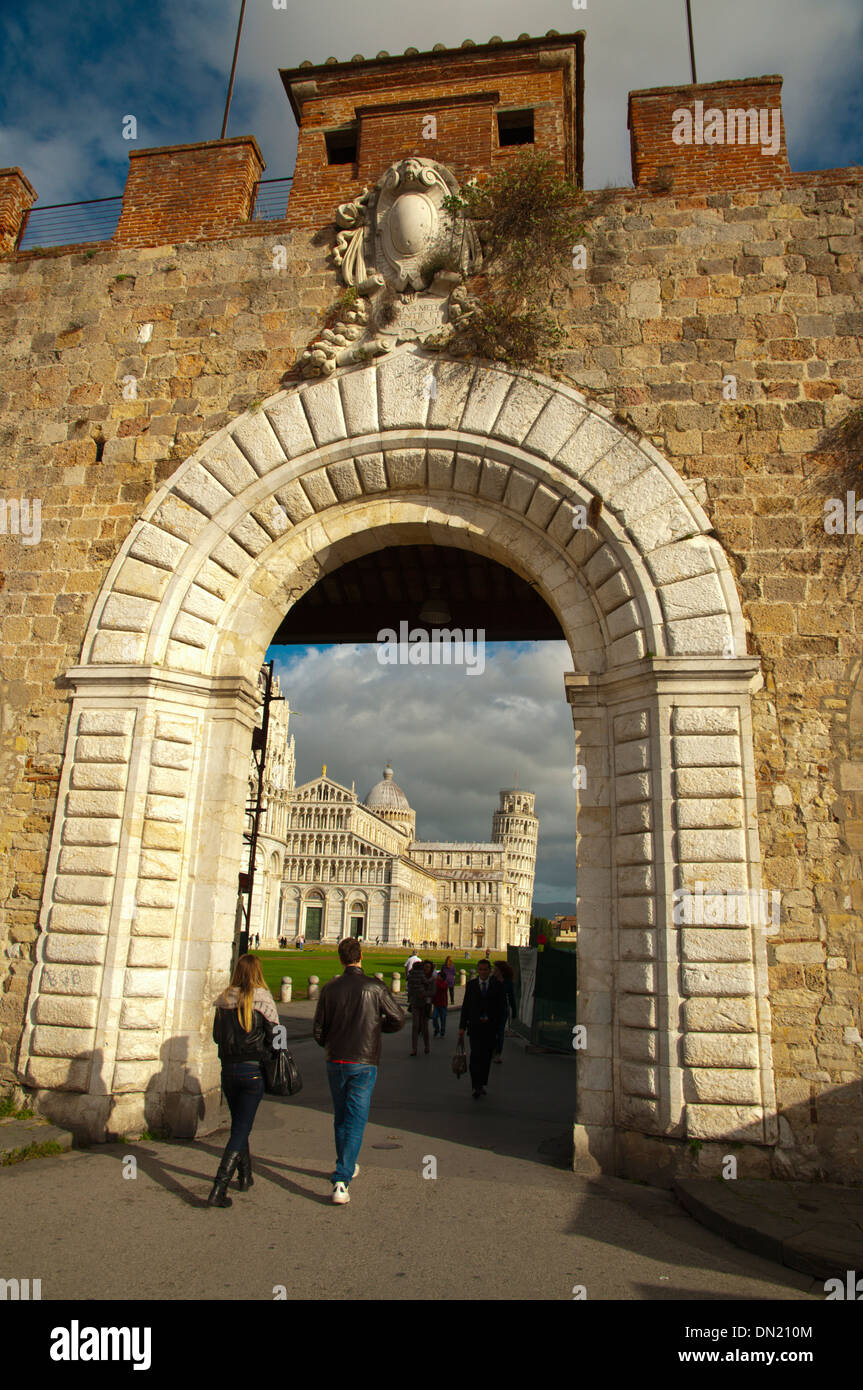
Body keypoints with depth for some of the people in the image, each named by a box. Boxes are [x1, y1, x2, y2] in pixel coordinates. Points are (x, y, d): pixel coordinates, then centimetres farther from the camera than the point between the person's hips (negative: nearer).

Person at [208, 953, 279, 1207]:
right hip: (253, 1069, -4)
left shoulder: (223, 1000, -1)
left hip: (228, 1069, 4)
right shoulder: (262, 1000, -12)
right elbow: (274, 1039, -7)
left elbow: (216, 1036, 9)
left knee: (238, 1124, 22)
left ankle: (245, 1176, 35)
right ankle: (218, 1189, -5)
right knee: (241, 1128, 2)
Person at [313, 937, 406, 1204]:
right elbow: (399, 1019, -7)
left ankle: (346, 1166, 36)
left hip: (335, 1062, 3)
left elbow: (318, 1030, 2)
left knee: (340, 1118, 20)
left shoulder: (329, 988, -3)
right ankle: (341, 1181, -8)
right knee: (355, 1121, 1)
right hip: (364, 1062, -3)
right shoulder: (374, 987, -10)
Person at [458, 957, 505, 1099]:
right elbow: (465, 1006, 4)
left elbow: (500, 1008, 4)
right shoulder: (471, 985, 5)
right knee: (476, 1056, -11)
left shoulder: (497, 986, 4)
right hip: (475, 1027, -1)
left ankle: (481, 1085, 21)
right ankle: (476, 1086, -10)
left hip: (490, 1027, 1)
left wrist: (493, 1022, -9)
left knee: (486, 1057, 7)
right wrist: (462, 1026, -1)